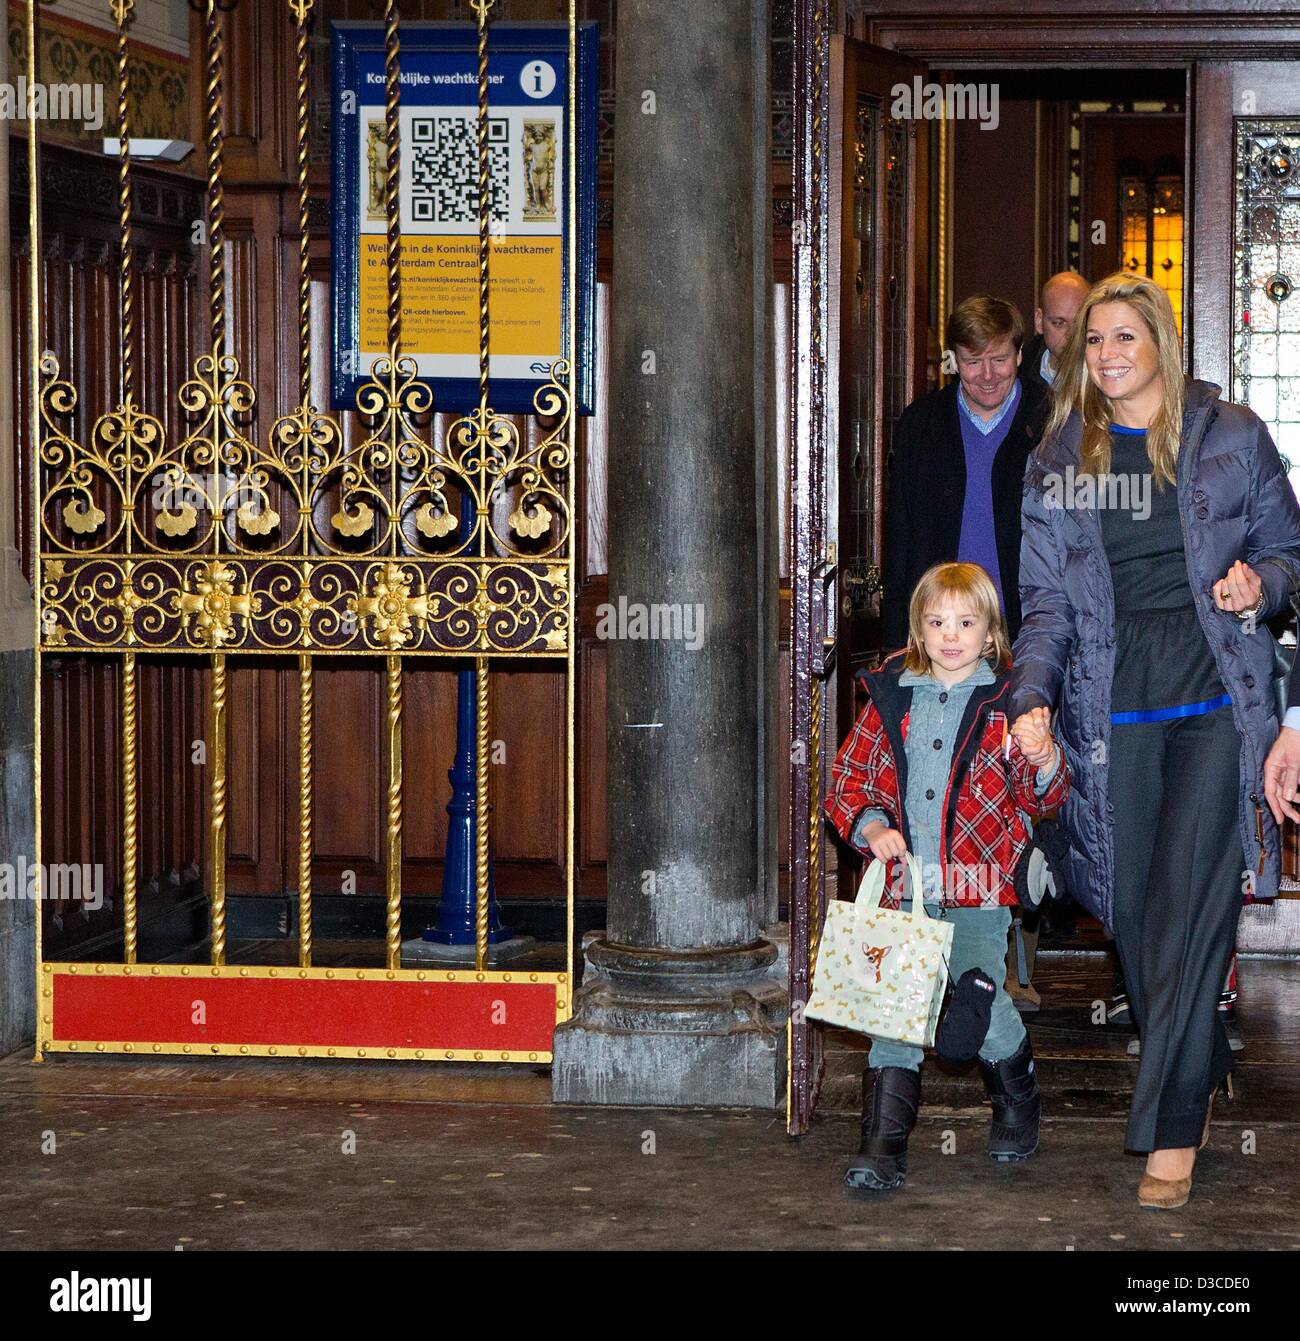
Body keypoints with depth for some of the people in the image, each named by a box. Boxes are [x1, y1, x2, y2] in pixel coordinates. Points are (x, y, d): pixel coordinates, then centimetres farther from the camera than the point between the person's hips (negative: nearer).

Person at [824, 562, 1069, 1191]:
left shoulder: (1007, 702, 2)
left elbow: (1041, 798, 1)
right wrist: (869, 825, -4)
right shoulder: (890, 698, 9)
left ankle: (1018, 1103, 20)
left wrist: (1044, 762, -21)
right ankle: (883, 1145, 3)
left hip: (977, 885, -2)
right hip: (903, 882, 3)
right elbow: (847, 776, 14)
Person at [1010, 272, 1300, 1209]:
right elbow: (1047, 599, 7)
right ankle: (1204, 1077, 27)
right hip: (1112, 710, 3)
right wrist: (1032, 696, -9)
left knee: (1189, 909, -10)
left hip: (1215, 705, -3)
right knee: (1135, 912, 5)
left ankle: (1172, 1134, -6)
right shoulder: (1057, 463, 10)